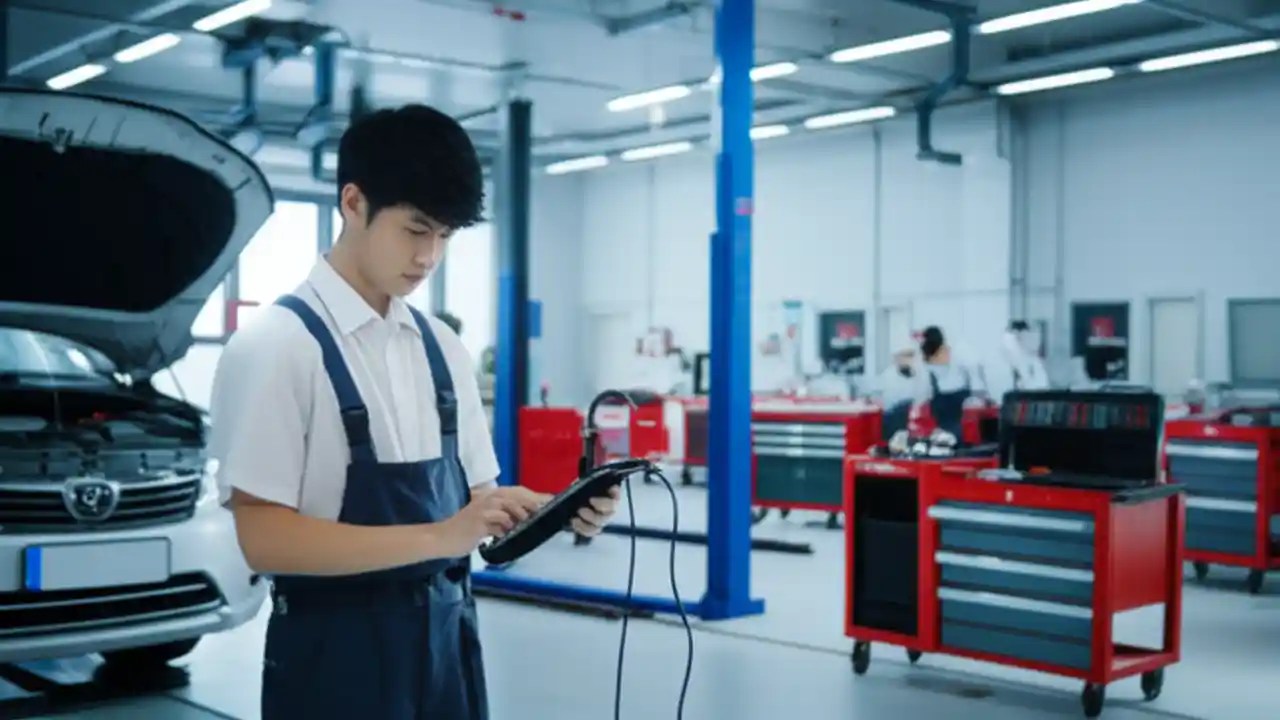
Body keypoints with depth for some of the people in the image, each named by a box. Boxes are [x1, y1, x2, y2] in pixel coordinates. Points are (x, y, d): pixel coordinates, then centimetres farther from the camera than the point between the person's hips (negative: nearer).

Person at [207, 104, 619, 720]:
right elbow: (266, 540, -18)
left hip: (446, 637, 6)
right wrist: (438, 537, -25)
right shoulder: (276, 346, -13)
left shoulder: (441, 348, 6)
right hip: (338, 652, -6)